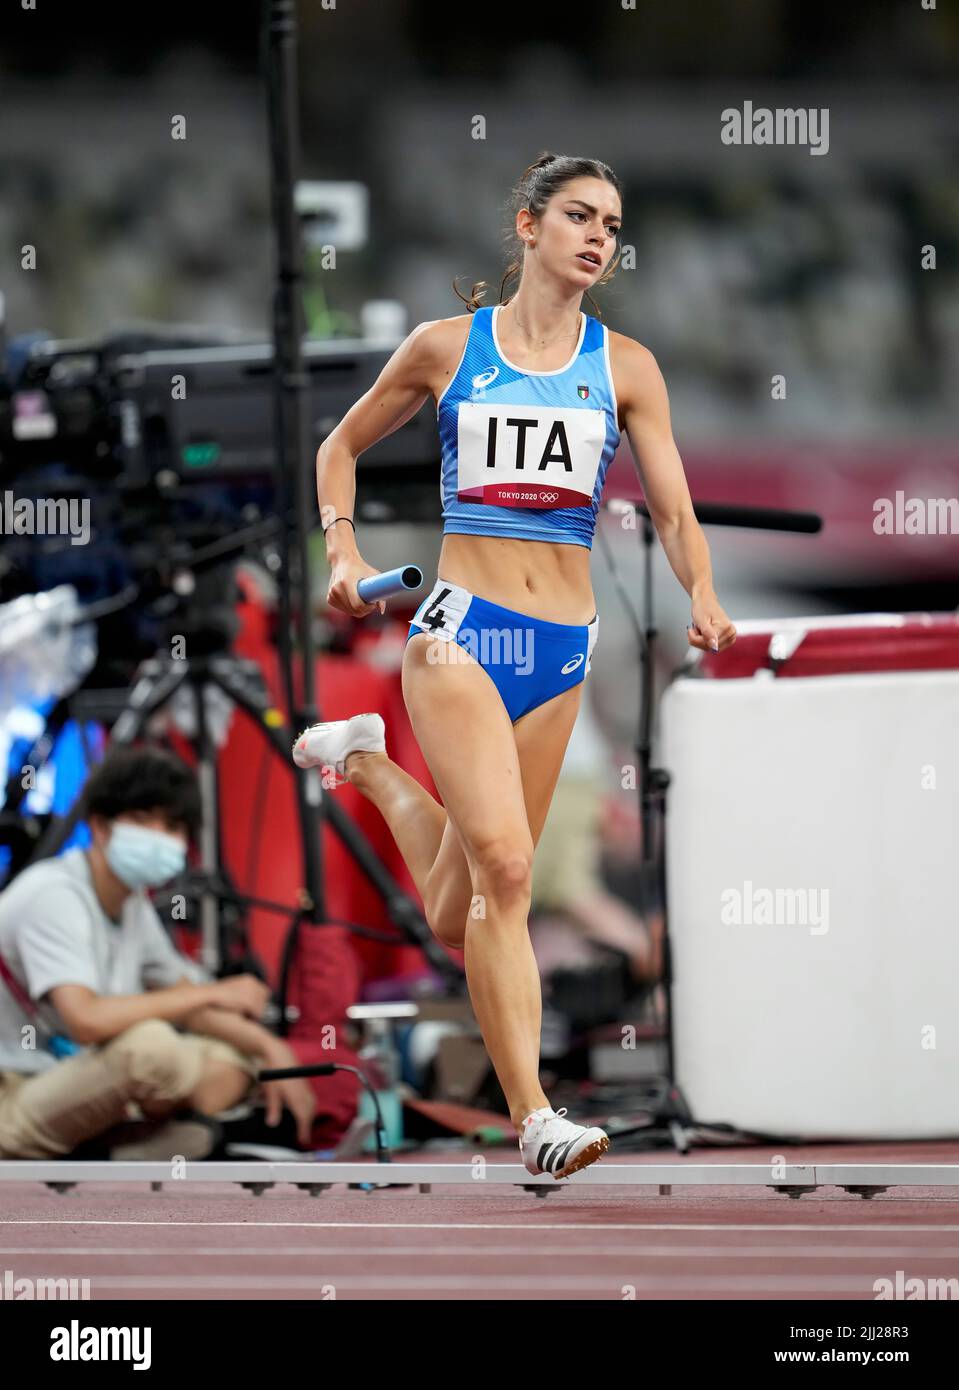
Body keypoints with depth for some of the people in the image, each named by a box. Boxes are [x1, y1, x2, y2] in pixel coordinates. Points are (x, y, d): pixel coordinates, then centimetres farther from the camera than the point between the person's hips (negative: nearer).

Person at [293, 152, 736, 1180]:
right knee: (503, 865, -21)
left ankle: (367, 760, 39)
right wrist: (343, 550, 2)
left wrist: (702, 595, -19)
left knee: (462, 914, 9)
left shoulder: (625, 368, 7)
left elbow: (674, 516, 1)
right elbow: (342, 446, 18)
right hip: (460, 628, -3)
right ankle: (533, 1120, -20)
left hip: (563, 648, 3)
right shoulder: (447, 347, 4)